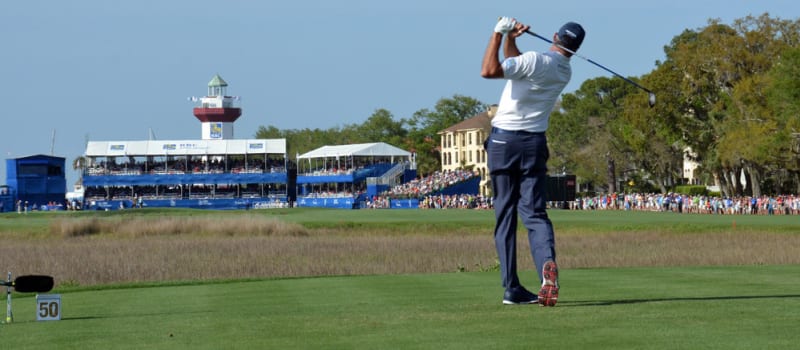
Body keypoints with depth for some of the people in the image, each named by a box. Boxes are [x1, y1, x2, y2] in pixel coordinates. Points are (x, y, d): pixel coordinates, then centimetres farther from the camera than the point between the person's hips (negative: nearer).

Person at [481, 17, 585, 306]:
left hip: (503, 141, -4)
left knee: (505, 215, 3)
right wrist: (510, 40, 8)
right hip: (534, 143, 4)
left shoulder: (535, 60, -14)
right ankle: (547, 263, -30)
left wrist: (499, 33, -14)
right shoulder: (564, 72, 9)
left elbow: (489, 71, -22)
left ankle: (512, 288, 0)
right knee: (534, 212, 1)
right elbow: (513, 65, 20)